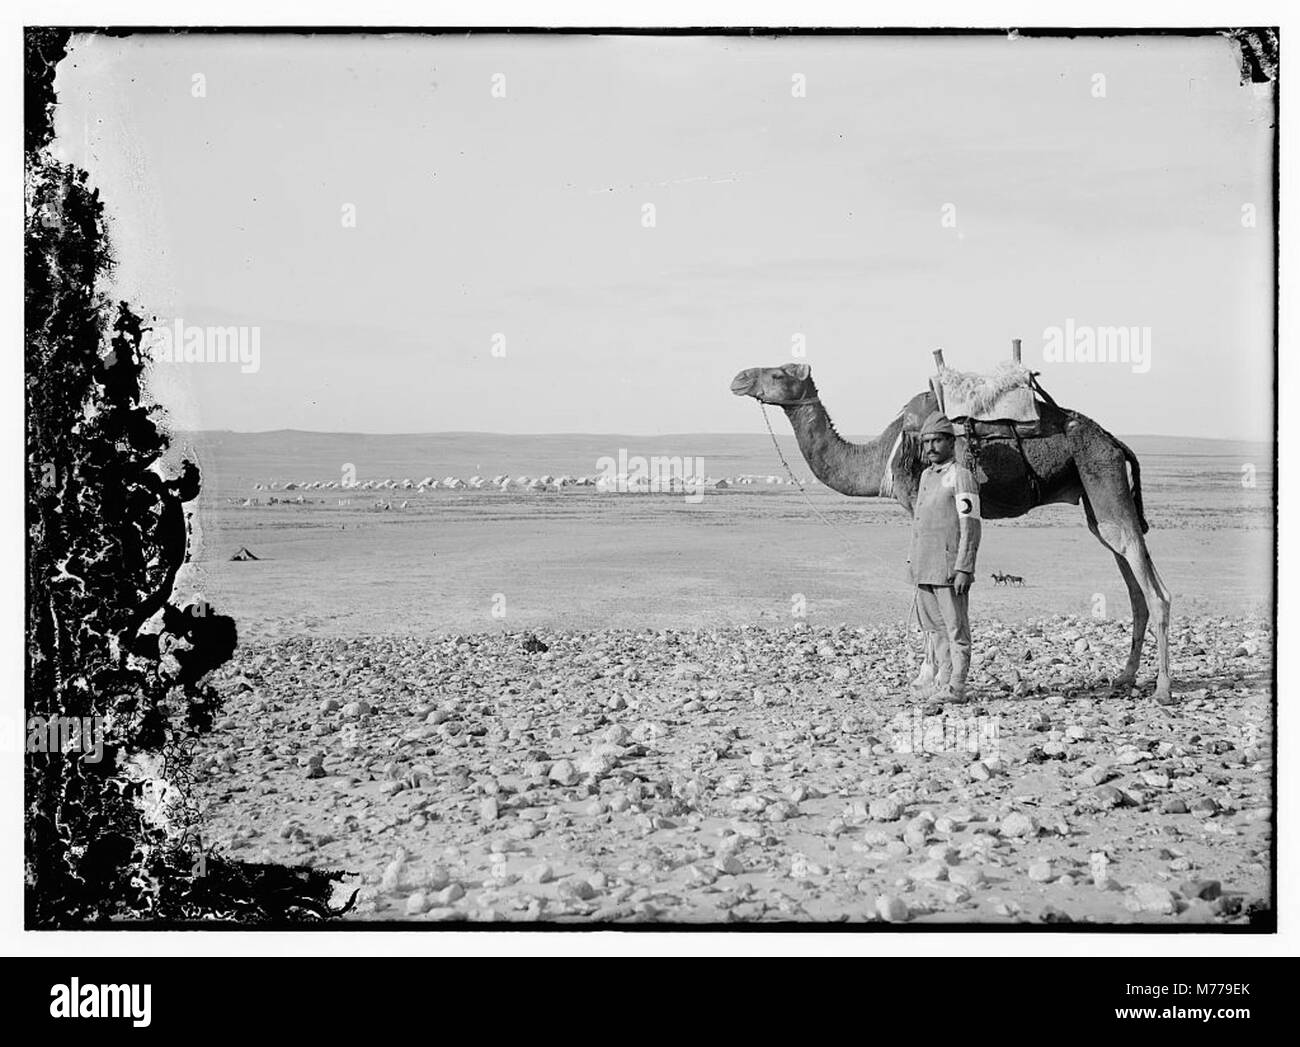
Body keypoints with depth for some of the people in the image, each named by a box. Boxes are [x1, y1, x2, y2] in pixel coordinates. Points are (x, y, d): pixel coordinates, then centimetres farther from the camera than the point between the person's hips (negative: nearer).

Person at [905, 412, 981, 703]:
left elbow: (971, 526, -14)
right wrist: (912, 560, 20)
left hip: (949, 568, -8)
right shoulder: (926, 476, 16)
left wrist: (964, 569, -19)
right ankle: (941, 677, 22)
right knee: (933, 626, 13)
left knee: (955, 629, -4)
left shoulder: (961, 476, -9)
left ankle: (955, 688, -3)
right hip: (925, 568, 8)